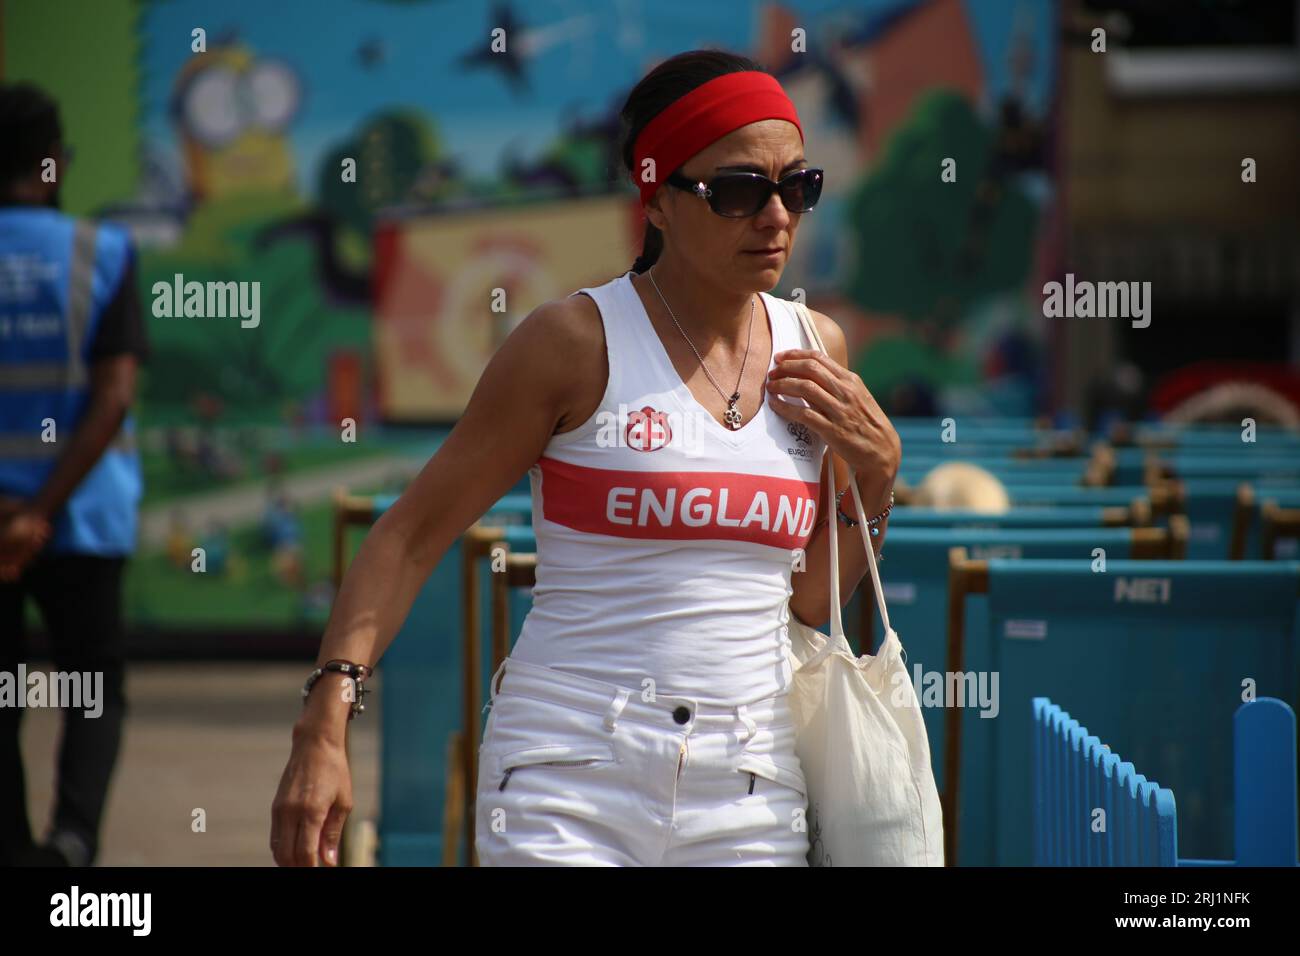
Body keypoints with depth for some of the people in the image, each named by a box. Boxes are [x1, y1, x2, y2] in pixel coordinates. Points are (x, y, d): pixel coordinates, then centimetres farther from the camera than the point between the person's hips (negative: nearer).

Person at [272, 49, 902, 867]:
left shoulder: (815, 352, 9)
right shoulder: (577, 343, -6)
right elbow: (410, 536, -4)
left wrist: (875, 471, 4)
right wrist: (322, 731, -13)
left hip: (750, 799, 4)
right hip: (568, 791, -4)